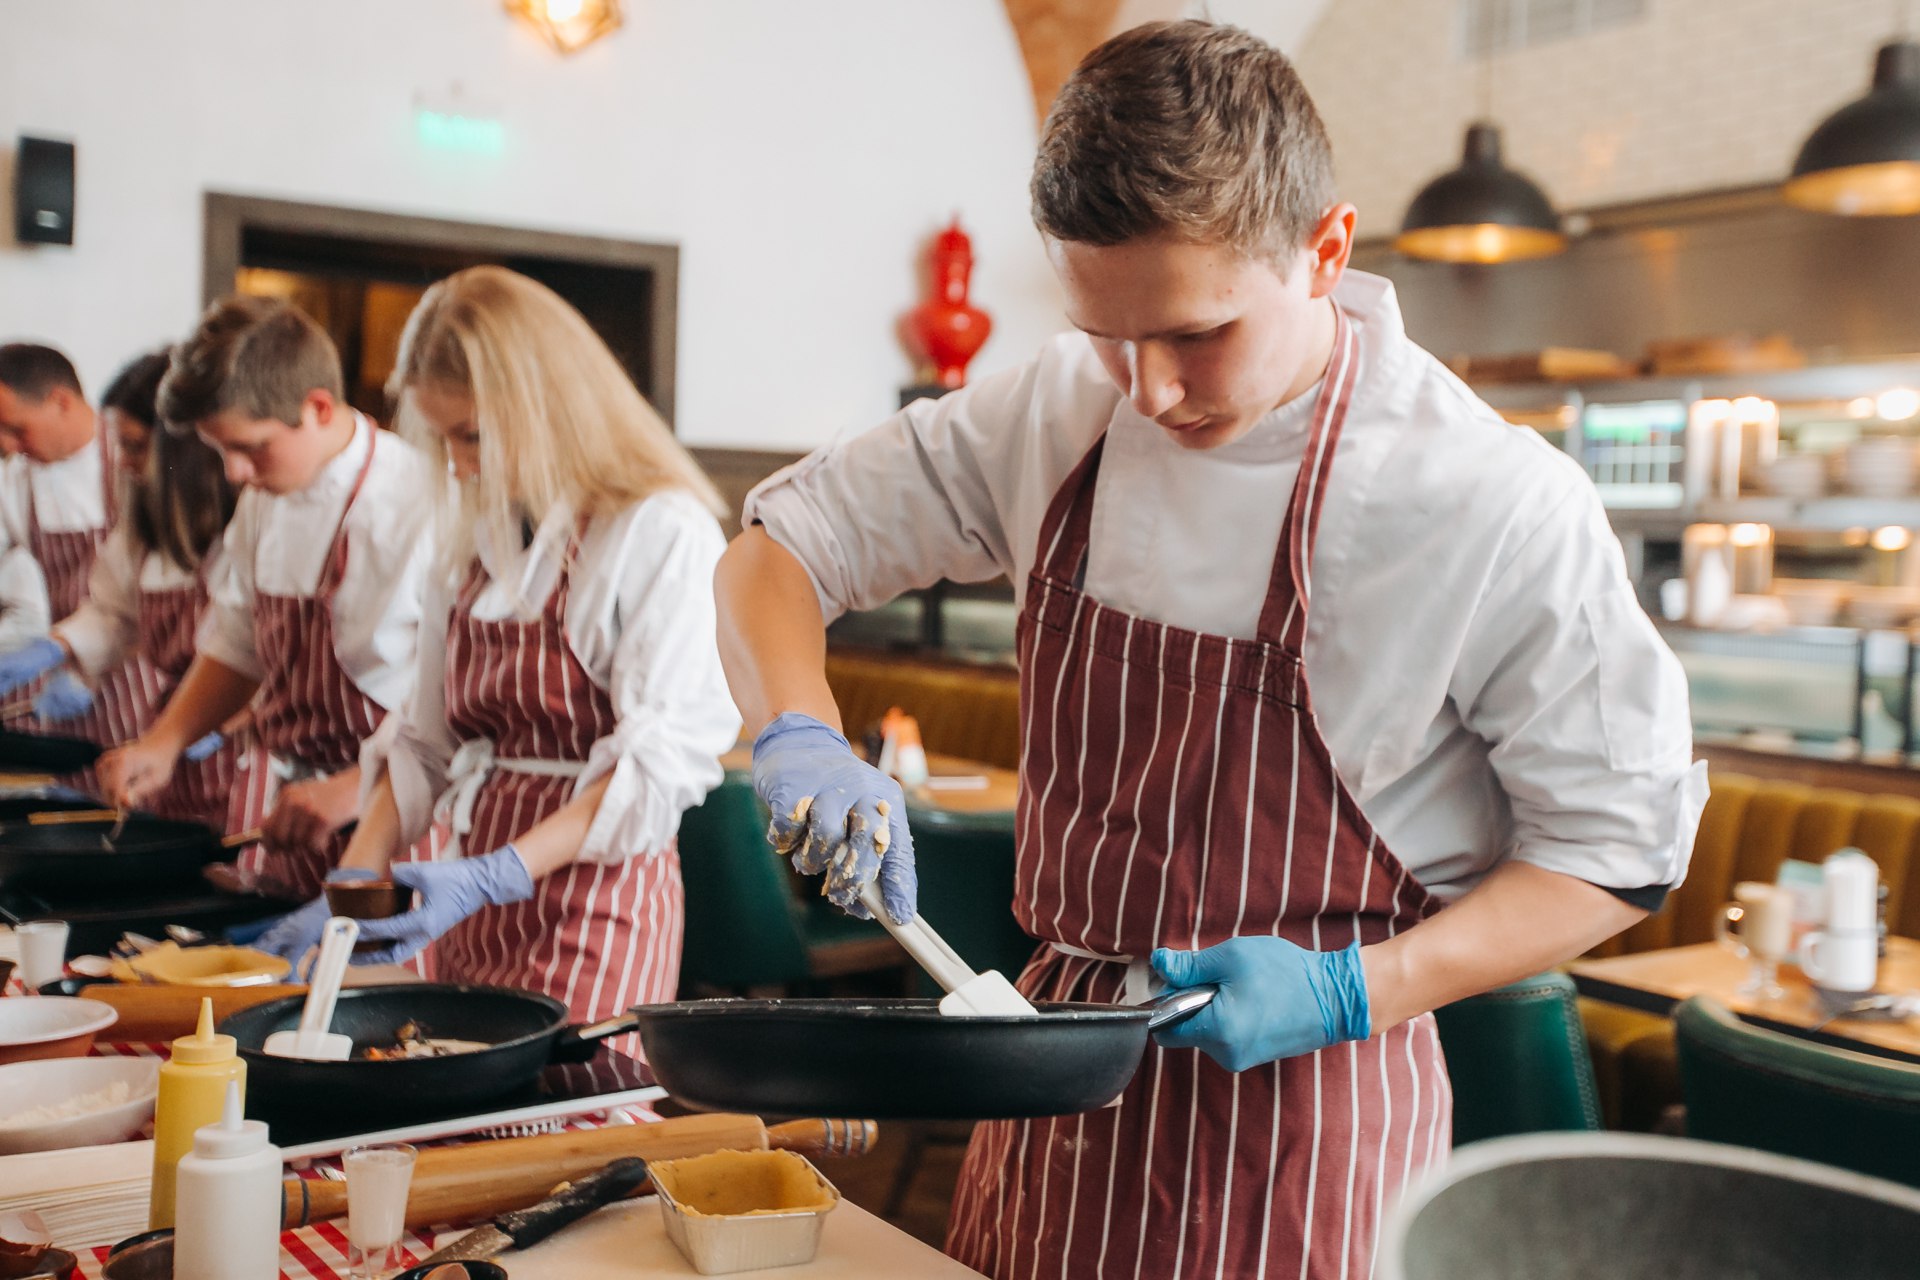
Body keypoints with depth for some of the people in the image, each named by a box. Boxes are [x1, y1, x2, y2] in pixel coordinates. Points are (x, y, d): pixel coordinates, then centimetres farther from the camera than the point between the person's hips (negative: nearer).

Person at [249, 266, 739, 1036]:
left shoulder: (661, 533, -11)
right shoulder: (471, 533, 11)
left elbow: (659, 765, -17)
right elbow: (426, 739, 14)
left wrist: (492, 876, -23)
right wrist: (353, 884, 3)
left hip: (594, 904, -6)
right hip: (474, 896, 6)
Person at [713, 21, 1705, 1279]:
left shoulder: (1498, 504, -18)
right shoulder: (1060, 415, -5)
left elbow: (1618, 846, -9)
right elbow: (779, 544, 4)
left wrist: (1353, 992, -21)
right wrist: (799, 735, -15)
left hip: (1300, 1118, -4)